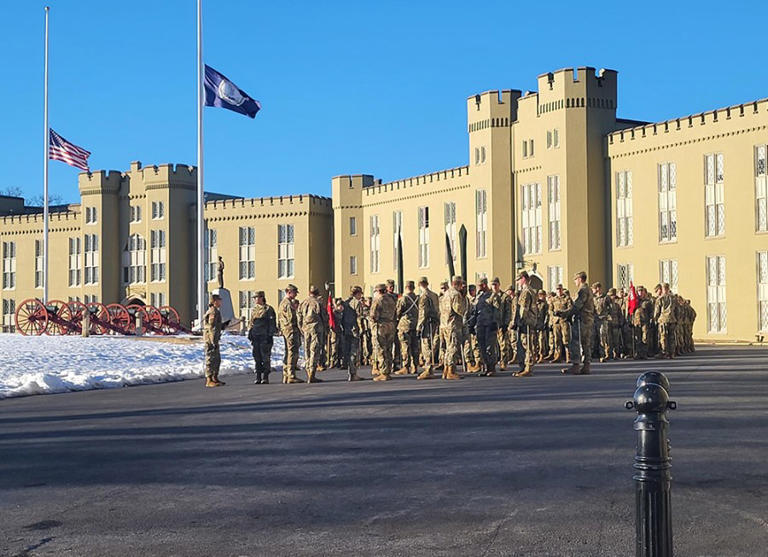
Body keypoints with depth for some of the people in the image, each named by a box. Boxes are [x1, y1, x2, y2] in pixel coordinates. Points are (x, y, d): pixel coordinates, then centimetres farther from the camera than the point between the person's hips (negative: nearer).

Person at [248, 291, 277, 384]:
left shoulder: (268, 309, -1)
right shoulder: (254, 309, 16)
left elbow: (272, 323, -3)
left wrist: (270, 335, -10)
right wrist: (250, 334, 13)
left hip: (265, 336, -5)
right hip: (255, 337, 5)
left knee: (265, 357, -4)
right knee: (257, 357, 5)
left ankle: (265, 377, 1)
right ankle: (258, 377, 10)